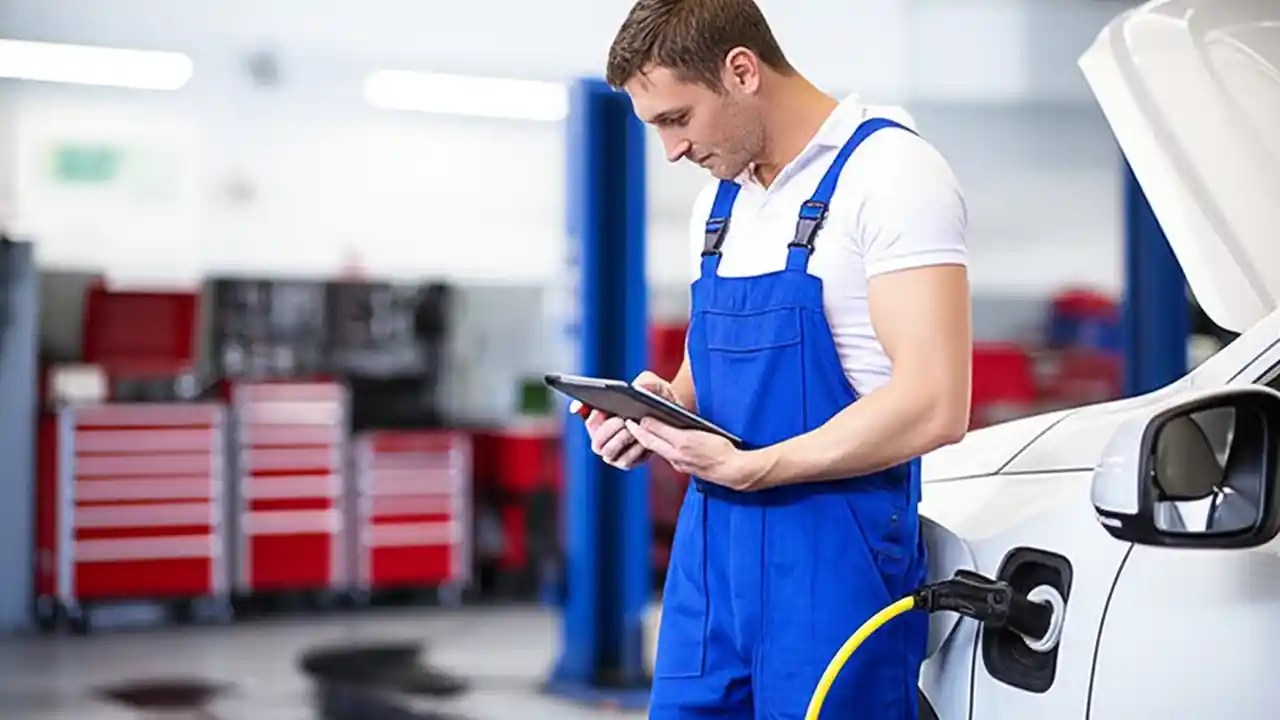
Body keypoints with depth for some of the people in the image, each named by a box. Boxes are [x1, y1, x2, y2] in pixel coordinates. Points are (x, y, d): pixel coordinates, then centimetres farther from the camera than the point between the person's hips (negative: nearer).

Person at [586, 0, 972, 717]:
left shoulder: (888, 169, -11)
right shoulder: (720, 200, 15)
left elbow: (932, 405, -19)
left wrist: (748, 468, -19)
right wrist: (666, 404, 3)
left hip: (831, 557, -7)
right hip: (709, 548, 7)